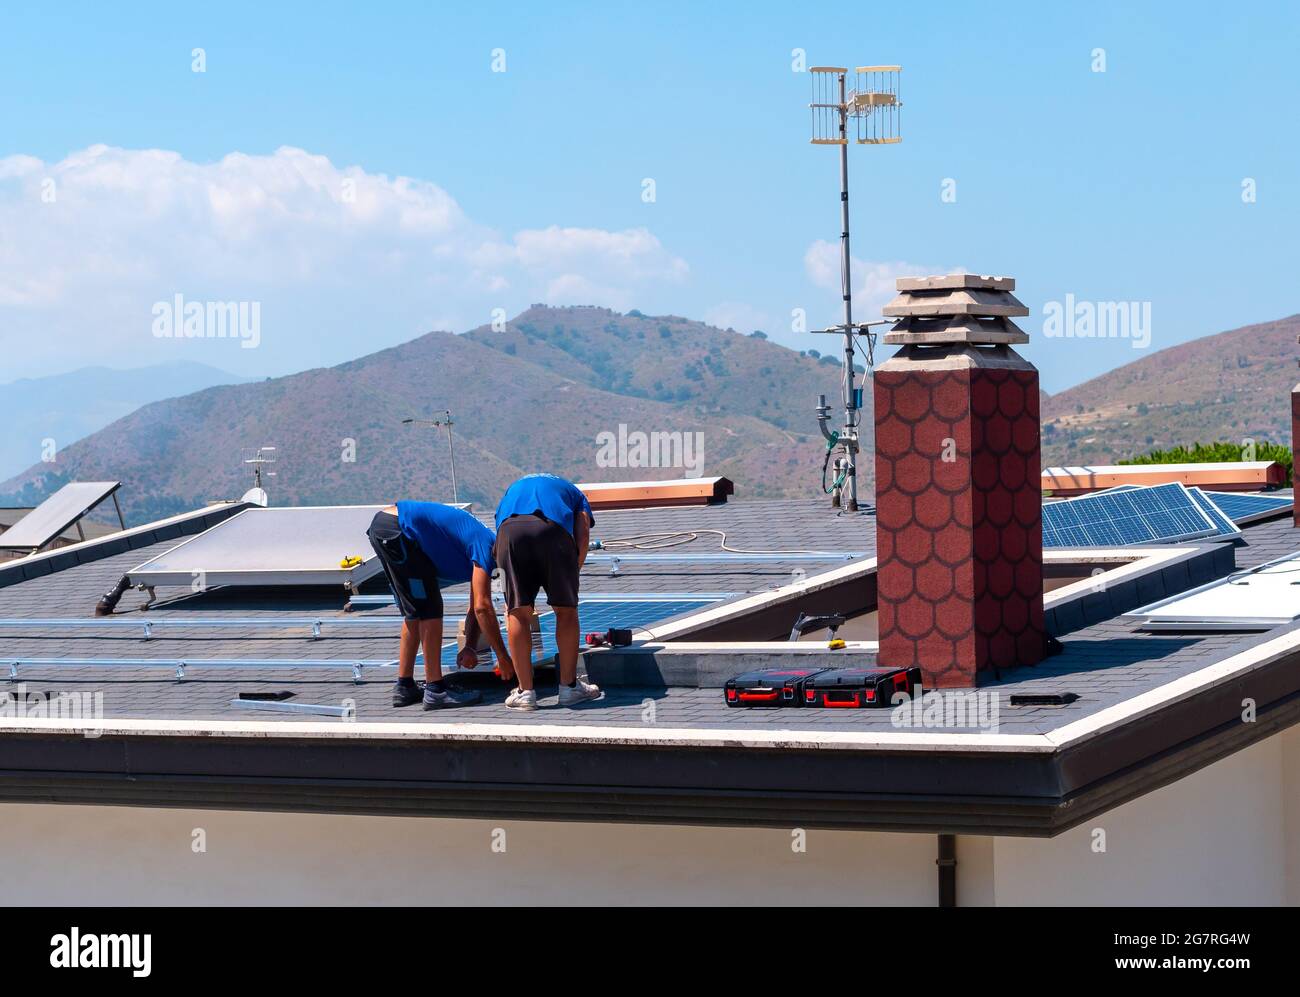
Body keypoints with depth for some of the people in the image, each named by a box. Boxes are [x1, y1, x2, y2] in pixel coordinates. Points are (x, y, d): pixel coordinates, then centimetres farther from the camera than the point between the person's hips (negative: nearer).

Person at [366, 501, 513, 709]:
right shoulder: (486, 546, -12)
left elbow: (475, 609, 23)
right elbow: (483, 607, -19)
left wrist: (470, 647, 9)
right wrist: (503, 657, -13)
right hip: (395, 529, -10)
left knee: (415, 612, 17)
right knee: (430, 609, -7)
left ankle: (404, 687, 20)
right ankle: (436, 690, -6)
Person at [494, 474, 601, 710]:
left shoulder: (513, 489, 44)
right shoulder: (572, 492, 38)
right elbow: (583, 535, 16)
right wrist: (571, 573, 24)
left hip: (509, 529, 2)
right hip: (553, 529, -2)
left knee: (518, 613, 9)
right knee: (566, 610, 12)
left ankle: (525, 691, 10)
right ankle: (569, 687, 17)